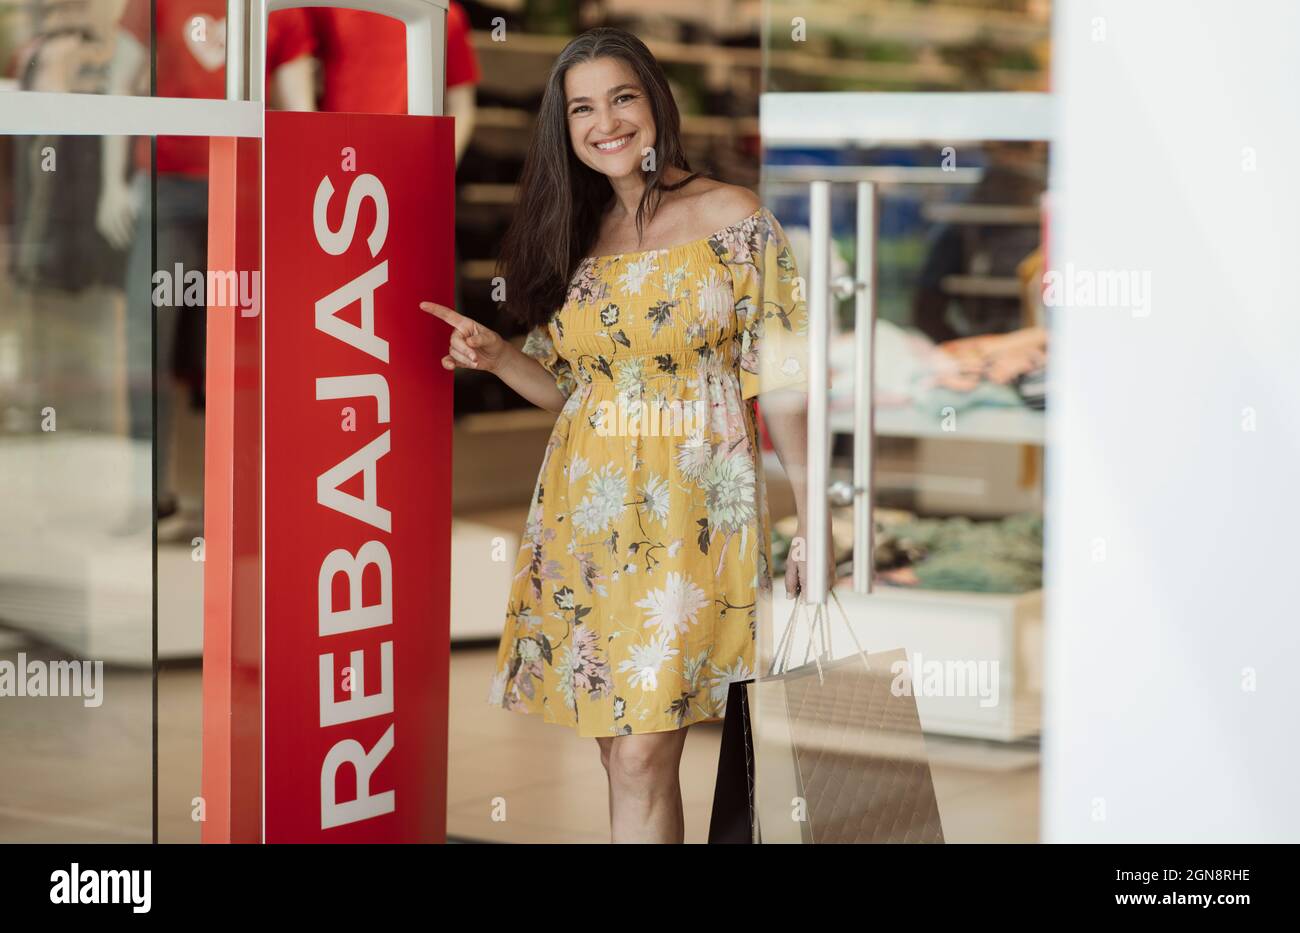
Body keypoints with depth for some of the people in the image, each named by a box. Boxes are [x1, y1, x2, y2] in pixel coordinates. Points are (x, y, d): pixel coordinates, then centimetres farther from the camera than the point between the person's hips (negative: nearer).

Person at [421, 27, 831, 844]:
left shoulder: (736, 221, -3)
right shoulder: (570, 236, 12)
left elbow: (783, 386, -4)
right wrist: (500, 358, 0)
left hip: (690, 510, -5)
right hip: (585, 513, 5)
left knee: (645, 753, -10)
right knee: (620, 753, 4)